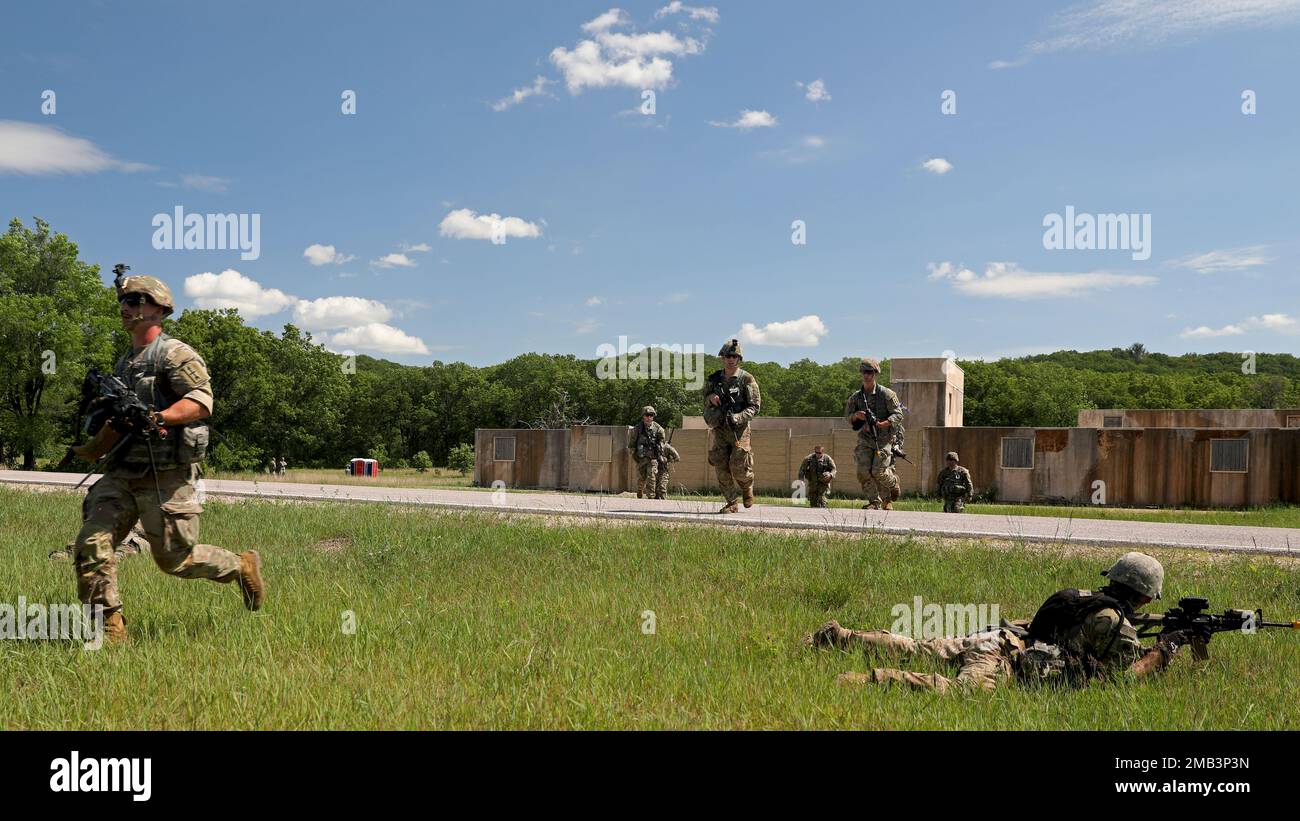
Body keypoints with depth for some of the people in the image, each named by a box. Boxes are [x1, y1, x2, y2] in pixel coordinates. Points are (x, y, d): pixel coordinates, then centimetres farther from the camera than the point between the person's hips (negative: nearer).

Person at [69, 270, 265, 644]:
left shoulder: (175, 353, -7)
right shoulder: (123, 364, 19)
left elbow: (202, 400, -19)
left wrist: (157, 418, -29)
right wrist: (91, 447, 13)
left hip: (167, 476, -7)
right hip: (122, 474, 7)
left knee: (176, 559, -2)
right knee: (92, 543, -8)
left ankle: (242, 567, 23)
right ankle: (109, 628, -1)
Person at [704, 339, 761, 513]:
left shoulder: (747, 379, -3)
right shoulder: (714, 379, 10)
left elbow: (755, 406, -6)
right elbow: (704, 399, 24)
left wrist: (738, 418, -22)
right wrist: (711, 398, -1)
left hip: (739, 429, -4)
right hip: (719, 429, 4)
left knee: (738, 467, -8)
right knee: (722, 468, -1)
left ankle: (747, 488, 24)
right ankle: (732, 503, 9)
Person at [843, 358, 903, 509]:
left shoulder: (886, 394, -5)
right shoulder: (855, 397, 7)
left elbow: (898, 415, -7)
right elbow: (847, 416, 14)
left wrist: (884, 423, -23)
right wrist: (856, 416, -9)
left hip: (884, 438, -4)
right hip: (865, 439, 4)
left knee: (879, 471, -14)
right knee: (863, 471, -10)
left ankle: (893, 482, 20)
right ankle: (874, 501, 2)